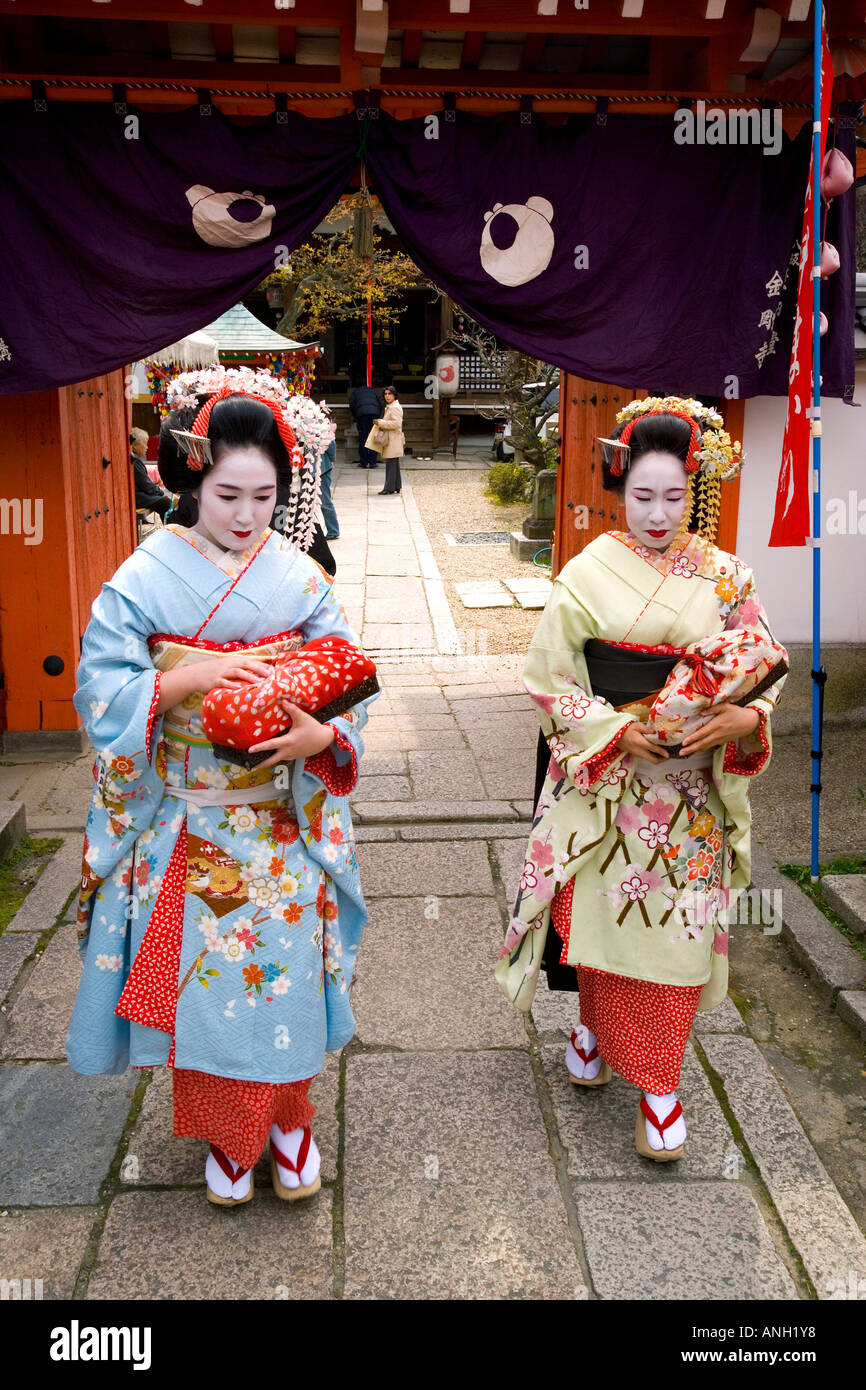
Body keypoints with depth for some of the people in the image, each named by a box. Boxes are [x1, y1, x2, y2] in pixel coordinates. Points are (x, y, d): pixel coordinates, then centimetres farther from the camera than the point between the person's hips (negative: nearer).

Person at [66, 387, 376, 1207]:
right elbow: (103, 691, -10)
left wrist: (321, 735, -23)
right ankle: (225, 1135, 33)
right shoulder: (147, 577, -6)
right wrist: (191, 678, -24)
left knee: (285, 977, 9)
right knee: (199, 982, 10)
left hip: (280, 829, 1)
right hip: (185, 830, -1)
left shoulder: (301, 579, -1)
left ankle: (289, 1123, 34)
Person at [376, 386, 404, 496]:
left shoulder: (395, 408, -13)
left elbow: (396, 423, -22)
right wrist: (381, 423, 13)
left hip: (393, 440, -11)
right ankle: (396, 487, 18)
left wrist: (381, 423, -16)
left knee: (391, 464, -11)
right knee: (394, 464, 13)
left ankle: (389, 488, -11)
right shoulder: (389, 407, 20)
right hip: (390, 440, 11)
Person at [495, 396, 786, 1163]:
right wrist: (615, 729, -16)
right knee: (601, 917, 11)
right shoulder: (590, 574, -6)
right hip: (606, 783, -1)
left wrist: (744, 717, -16)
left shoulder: (725, 576, 0)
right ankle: (598, 1023, 40)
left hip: (690, 790, 1)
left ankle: (657, 1081, 21)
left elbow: (769, 668, 5)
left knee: (676, 929, 5)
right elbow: (548, 675, -5)